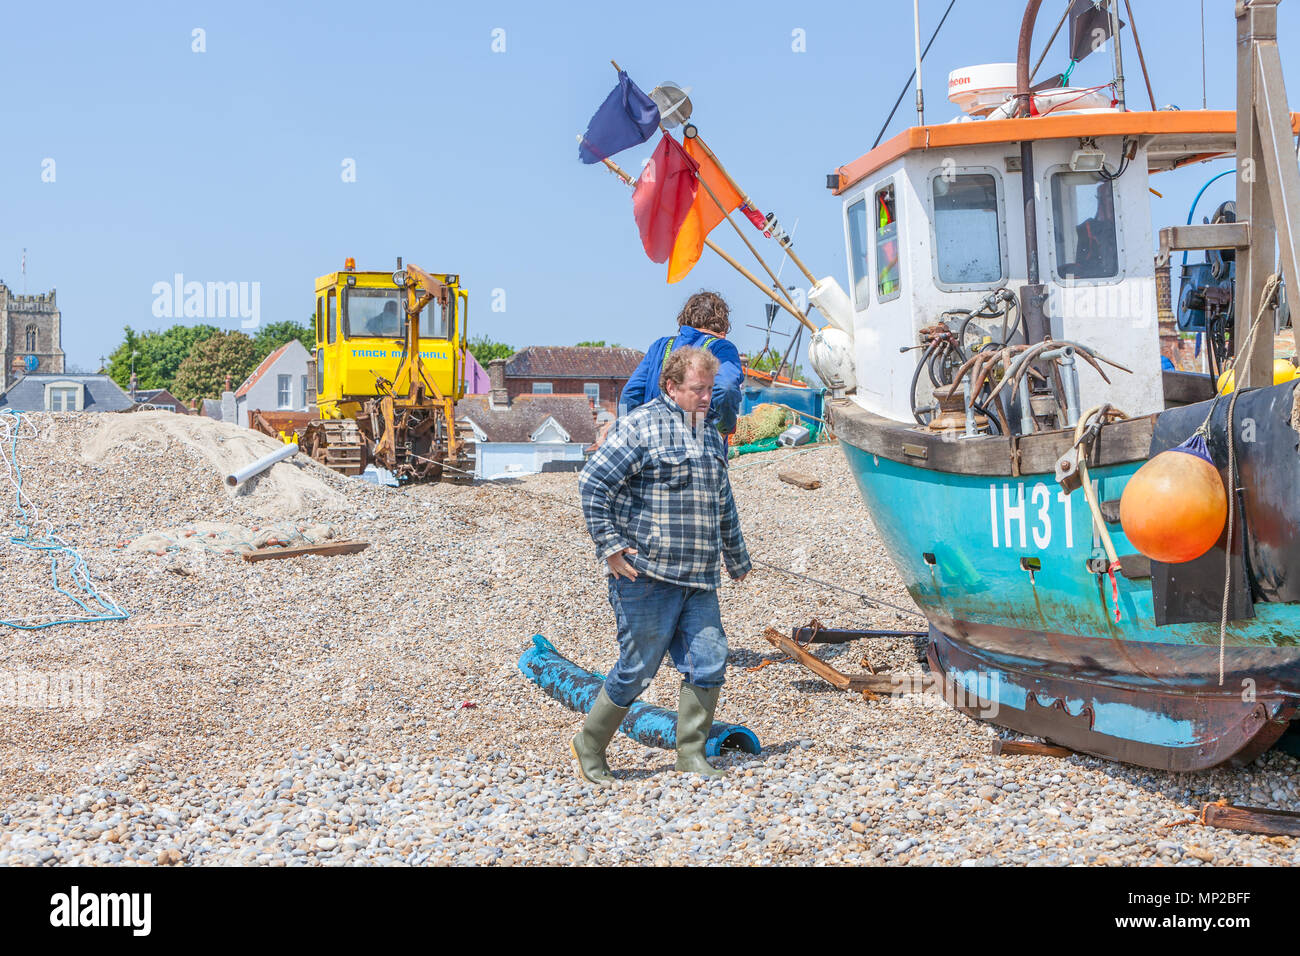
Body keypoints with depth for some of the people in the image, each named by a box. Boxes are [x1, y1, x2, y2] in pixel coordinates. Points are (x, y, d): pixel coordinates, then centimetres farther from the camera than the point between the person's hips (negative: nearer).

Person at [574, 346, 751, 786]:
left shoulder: (711, 437, 18)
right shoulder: (640, 427, -7)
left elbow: (724, 508, 29)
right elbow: (591, 484, -12)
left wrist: (737, 559, 35)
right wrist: (611, 547, -14)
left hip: (699, 582, 7)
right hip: (646, 576, -7)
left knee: (709, 663, 2)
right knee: (637, 668, -1)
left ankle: (691, 754, 16)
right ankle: (589, 746, 17)